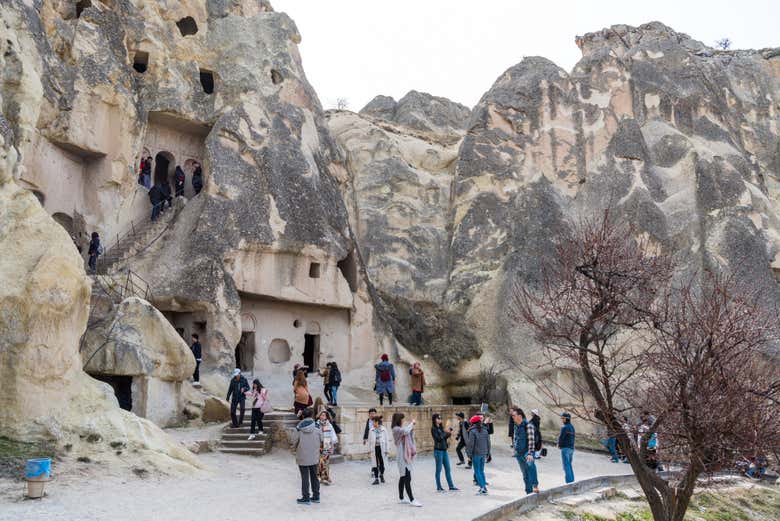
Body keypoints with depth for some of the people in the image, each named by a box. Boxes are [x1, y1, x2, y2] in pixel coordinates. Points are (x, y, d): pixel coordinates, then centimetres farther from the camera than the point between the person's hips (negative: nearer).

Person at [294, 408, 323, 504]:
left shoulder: (300, 429, -13)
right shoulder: (317, 428, -8)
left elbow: (296, 442, -7)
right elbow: (321, 442, 1)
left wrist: (295, 447, 16)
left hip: (302, 457, -2)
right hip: (314, 457, 3)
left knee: (305, 477, 6)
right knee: (314, 476, 15)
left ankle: (306, 498, 12)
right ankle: (316, 496, 23)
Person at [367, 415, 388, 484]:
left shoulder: (383, 429, -4)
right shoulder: (371, 430, 1)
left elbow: (386, 440, 1)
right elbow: (369, 440, 6)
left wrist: (386, 450, 0)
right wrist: (369, 449, 4)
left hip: (381, 448, -1)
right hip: (374, 448, 1)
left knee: (381, 463, 8)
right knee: (375, 463, 1)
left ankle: (381, 475, 34)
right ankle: (376, 479, 7)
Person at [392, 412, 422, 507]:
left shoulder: (400, 429, 16)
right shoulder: (396, 429, -13)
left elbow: (410, 435, 21)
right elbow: (405, 431, -31)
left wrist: (411, 425, 7)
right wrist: (411, 423, -16)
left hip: (406, 456, 10)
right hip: (402, 457, -10)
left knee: (403, 478, 14)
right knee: (407, 478, -12)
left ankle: (401, 498, 21)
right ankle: (412, 500, -13)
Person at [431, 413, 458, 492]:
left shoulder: (441, 427, 11)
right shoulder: (433, 428, -9)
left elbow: (444, 438, 12)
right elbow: (438, 438, -18)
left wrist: (449, 433, -4)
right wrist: (445, 432, -15)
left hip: (444, 450, 7)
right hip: (438, 450, -7)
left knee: (448, 469, 9)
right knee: (438, 469, 0)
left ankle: (451, 486, 15)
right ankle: (439, 488, 8)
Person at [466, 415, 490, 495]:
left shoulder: (472, 431, -11)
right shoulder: (485, 430, 7)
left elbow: (471, 443, -13)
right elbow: (488, 442, 11)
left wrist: (469, 454, -7)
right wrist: (488, 453, 19)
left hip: (476, 454, -6)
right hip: (483, 453, 6)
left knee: (477, 471, 0)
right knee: (481, 470, 16)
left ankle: (482, 487, -8)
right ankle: (484, 486, 15)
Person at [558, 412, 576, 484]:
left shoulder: (564, 427, -15)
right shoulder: (572, 427, 12)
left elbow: (561, 438, -18)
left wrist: (559, 445, 4)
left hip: (565, 448, -8)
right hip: (571, 448, 8)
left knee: (566, 466, -4)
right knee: (569, 465, 16)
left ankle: (569, 481, -6)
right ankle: (572, 481, 16)